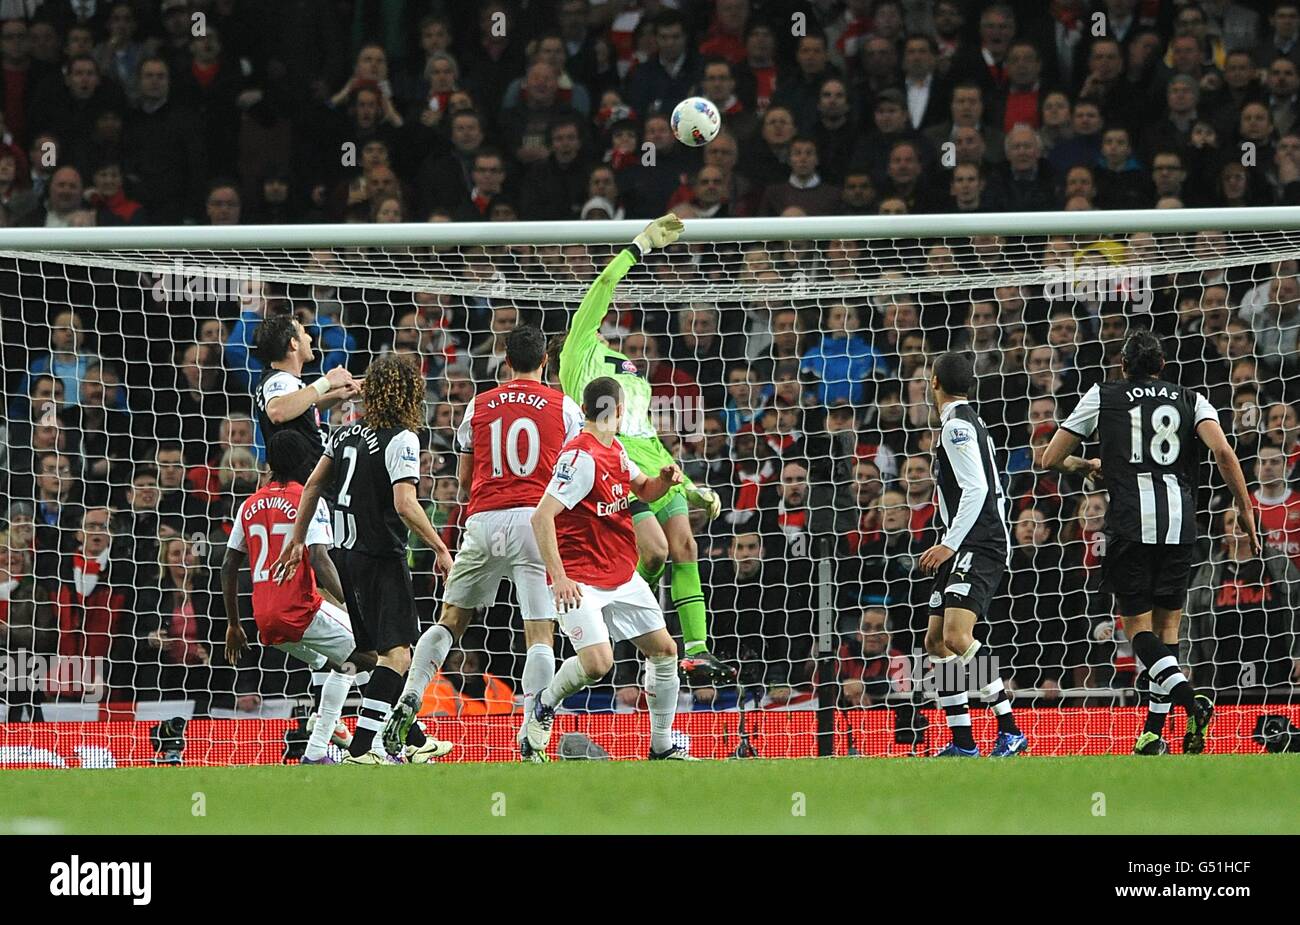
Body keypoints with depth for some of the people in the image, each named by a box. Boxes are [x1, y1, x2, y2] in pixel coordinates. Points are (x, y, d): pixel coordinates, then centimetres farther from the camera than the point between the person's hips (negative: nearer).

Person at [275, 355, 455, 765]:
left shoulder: (347, 433, 8)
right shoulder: (400, 439, -13)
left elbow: (312, 486, 13)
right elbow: (405, 505, -22)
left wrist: (297, 540, 21)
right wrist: (440, 548, -15)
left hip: (347, 557, 8)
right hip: (382, 558, -8)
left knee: (392, 650, 18)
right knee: (397, 653, -8)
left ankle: (415, 740, 25)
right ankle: (360, 747, -17)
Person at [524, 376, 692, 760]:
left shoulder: (615, 450, 8)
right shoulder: (581, 456, -19)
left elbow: (645, 490, 26)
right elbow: (541, 517, -24)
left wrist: (664, 479, 2)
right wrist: (559, 578, -28)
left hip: (622, 576, 9)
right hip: (581, 580, -9)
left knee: (665, 651, 6)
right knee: (597, 663, -22)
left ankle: (663, 747, 17)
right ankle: (544, 704, 8)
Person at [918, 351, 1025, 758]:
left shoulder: (956, 425, -10)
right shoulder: (972, 423, 21)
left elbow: (976, 489, -20)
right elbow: (994, 491, 26)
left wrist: (950, 544, -23)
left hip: (978, 547, -11)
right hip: (965, 551, 11)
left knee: (956, 637, -24)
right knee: (937, 641, 9)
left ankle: (1009, 729, -25)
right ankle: (961, 743, 10)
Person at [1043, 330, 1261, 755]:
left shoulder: (1102, 397, 14)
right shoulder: (1190, 400, 15)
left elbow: (1050, 458, 17)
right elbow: (1223, 452, -4)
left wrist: (1084, 465, 37)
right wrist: (1245, 509, 3)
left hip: (1130, 523, -2)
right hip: (1179, 521, 2)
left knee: (1138, 626, 3)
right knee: (1167, 625, 13)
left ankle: (1190, 700, -23)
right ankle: (1152, 733, 7)